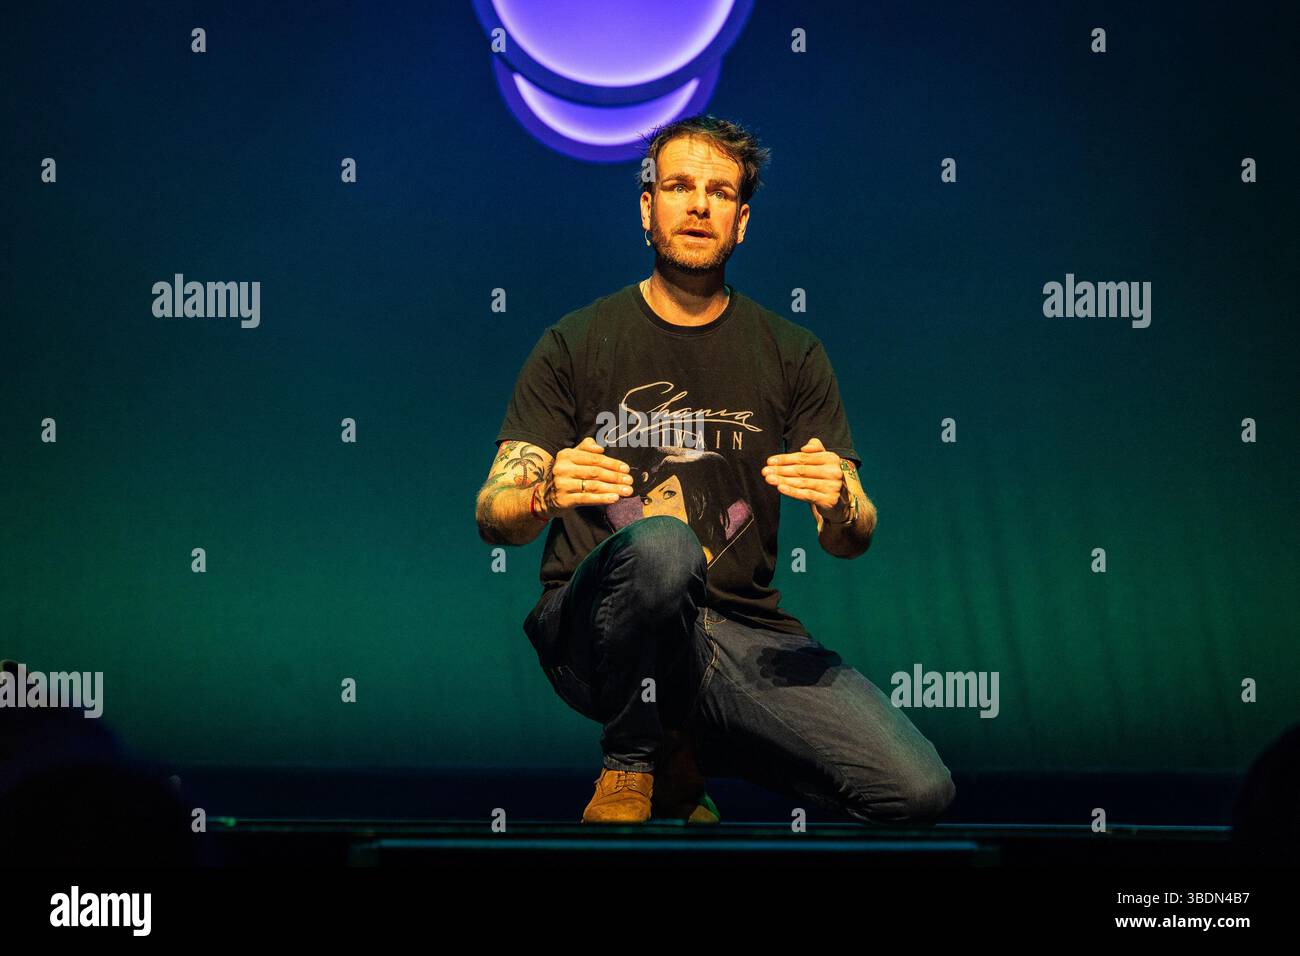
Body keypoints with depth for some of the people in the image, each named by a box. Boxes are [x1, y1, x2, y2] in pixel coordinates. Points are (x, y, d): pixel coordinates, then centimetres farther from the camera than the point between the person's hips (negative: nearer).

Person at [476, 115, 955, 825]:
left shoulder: (791, 355, 11)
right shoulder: (578, 342, 5)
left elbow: (852, 540, 5)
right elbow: (492, 518, -1)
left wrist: (839, 505, -20)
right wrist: (546, 495, -26)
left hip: (744, 635, 3)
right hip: (595, 628, -3)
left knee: (918, 790, -19)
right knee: (661, 545, -39)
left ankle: (690, 753, 7)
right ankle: (629, 765, -11)